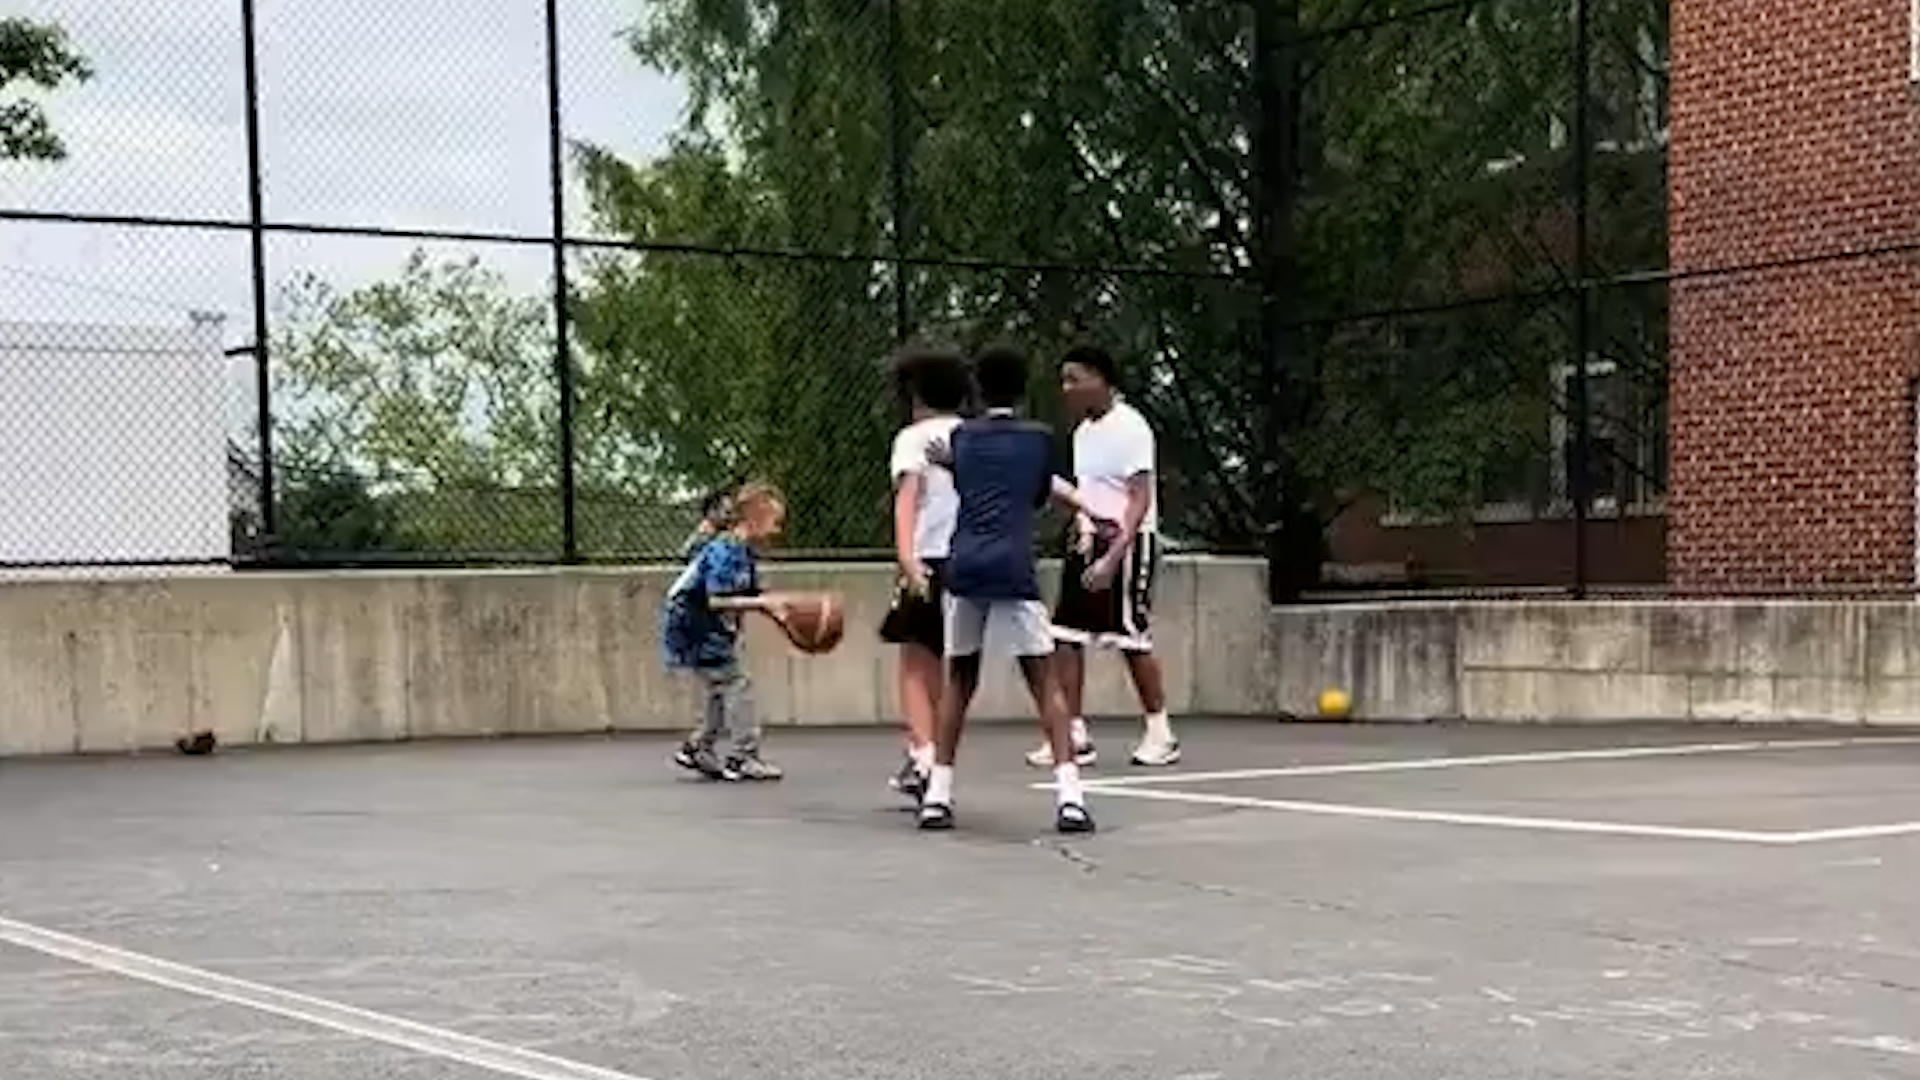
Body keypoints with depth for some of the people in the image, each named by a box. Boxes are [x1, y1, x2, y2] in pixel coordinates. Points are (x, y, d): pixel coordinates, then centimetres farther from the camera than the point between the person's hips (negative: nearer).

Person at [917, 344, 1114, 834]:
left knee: (959, 681, 16)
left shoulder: (962, 437, 13)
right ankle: (1069, 795, -10)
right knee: (1045, 683, 1)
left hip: (963, 568, 3)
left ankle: (938, 794, 13)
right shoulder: (1039, 439, 8)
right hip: (1013, 569, -3)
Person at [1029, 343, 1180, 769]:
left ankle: (1160, 732, 12)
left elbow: (1139, 501, -18)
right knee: (1065, 638, 0)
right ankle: (1076, 735, 5)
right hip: (1088, 540, 8)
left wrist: (1112, 558, -25)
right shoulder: (1083, 431, 13)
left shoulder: (1129, 427, -13)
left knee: (1132, 640, -2)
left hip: (1127, 542, -8)